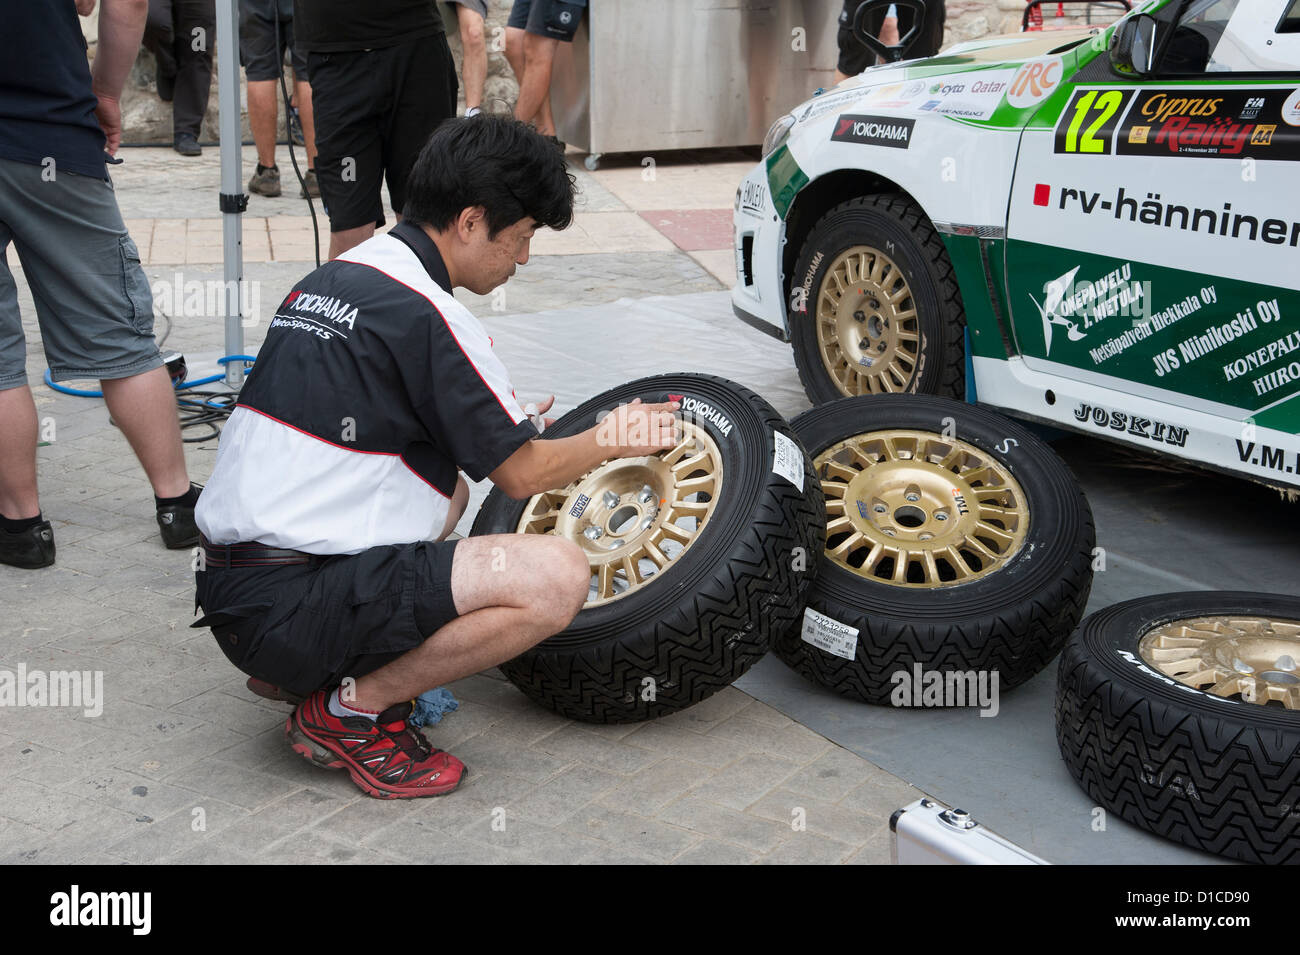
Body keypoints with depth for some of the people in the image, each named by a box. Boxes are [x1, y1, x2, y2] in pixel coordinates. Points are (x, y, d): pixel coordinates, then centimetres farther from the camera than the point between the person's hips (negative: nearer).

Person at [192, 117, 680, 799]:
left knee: (448, 480, 29)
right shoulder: (426, 315, -14)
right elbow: (523, 475, -6)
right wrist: (610, 440, 13)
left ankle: (305, 671, 15)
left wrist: (504, 428, 31)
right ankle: (351, 710, -4)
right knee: (556, 575, -18)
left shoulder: (327, 280, 14)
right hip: (292, 609, -10)